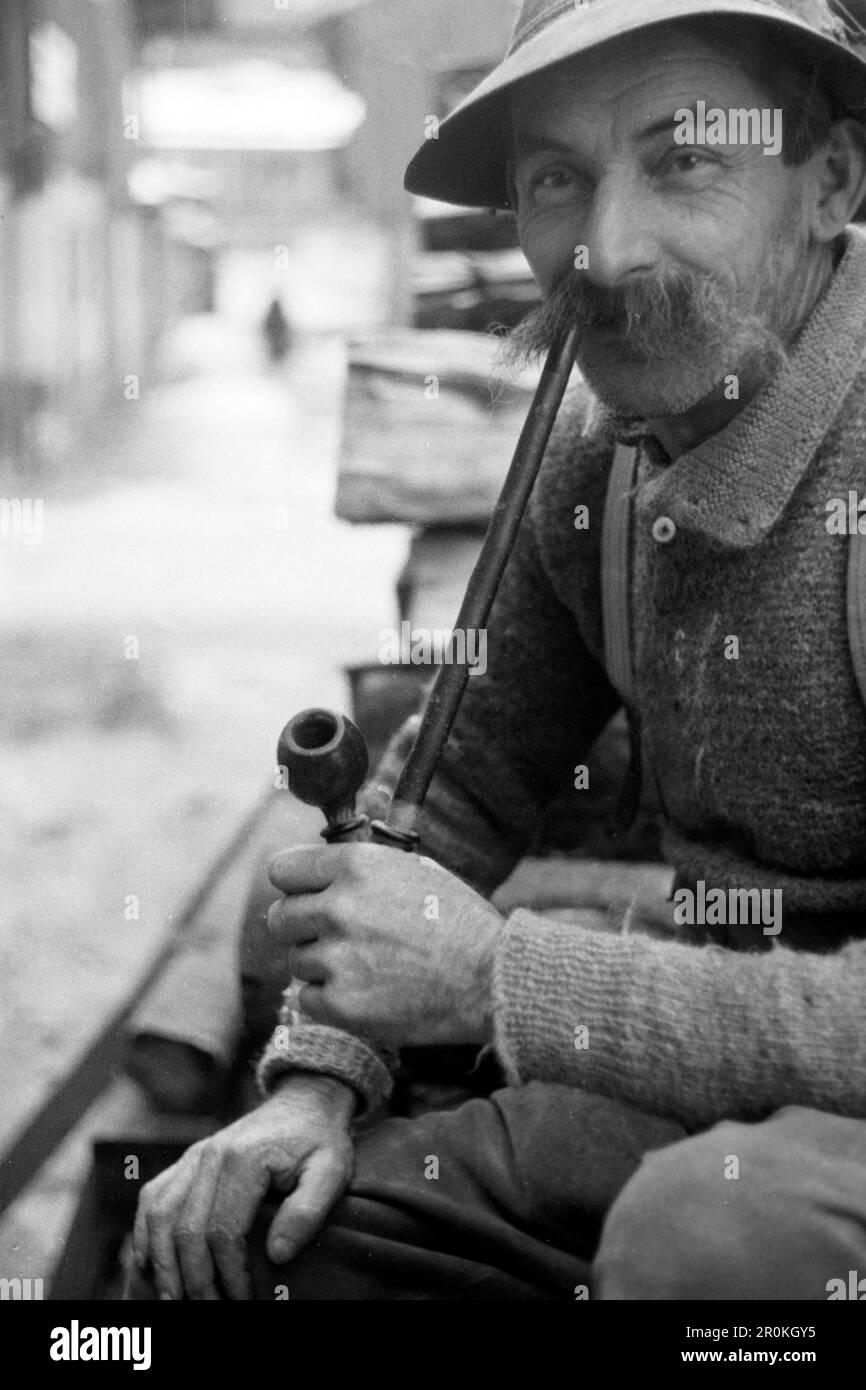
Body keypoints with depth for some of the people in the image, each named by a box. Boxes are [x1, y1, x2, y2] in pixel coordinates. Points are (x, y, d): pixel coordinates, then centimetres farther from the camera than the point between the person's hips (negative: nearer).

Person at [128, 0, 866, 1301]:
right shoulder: (592, 462, 2)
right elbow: (465, 790, 13)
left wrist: (496, 976, -24)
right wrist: (318, 1072, 0)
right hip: (699, 1099, 6)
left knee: (715, 1228, -36)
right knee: (207, 1232, 2)